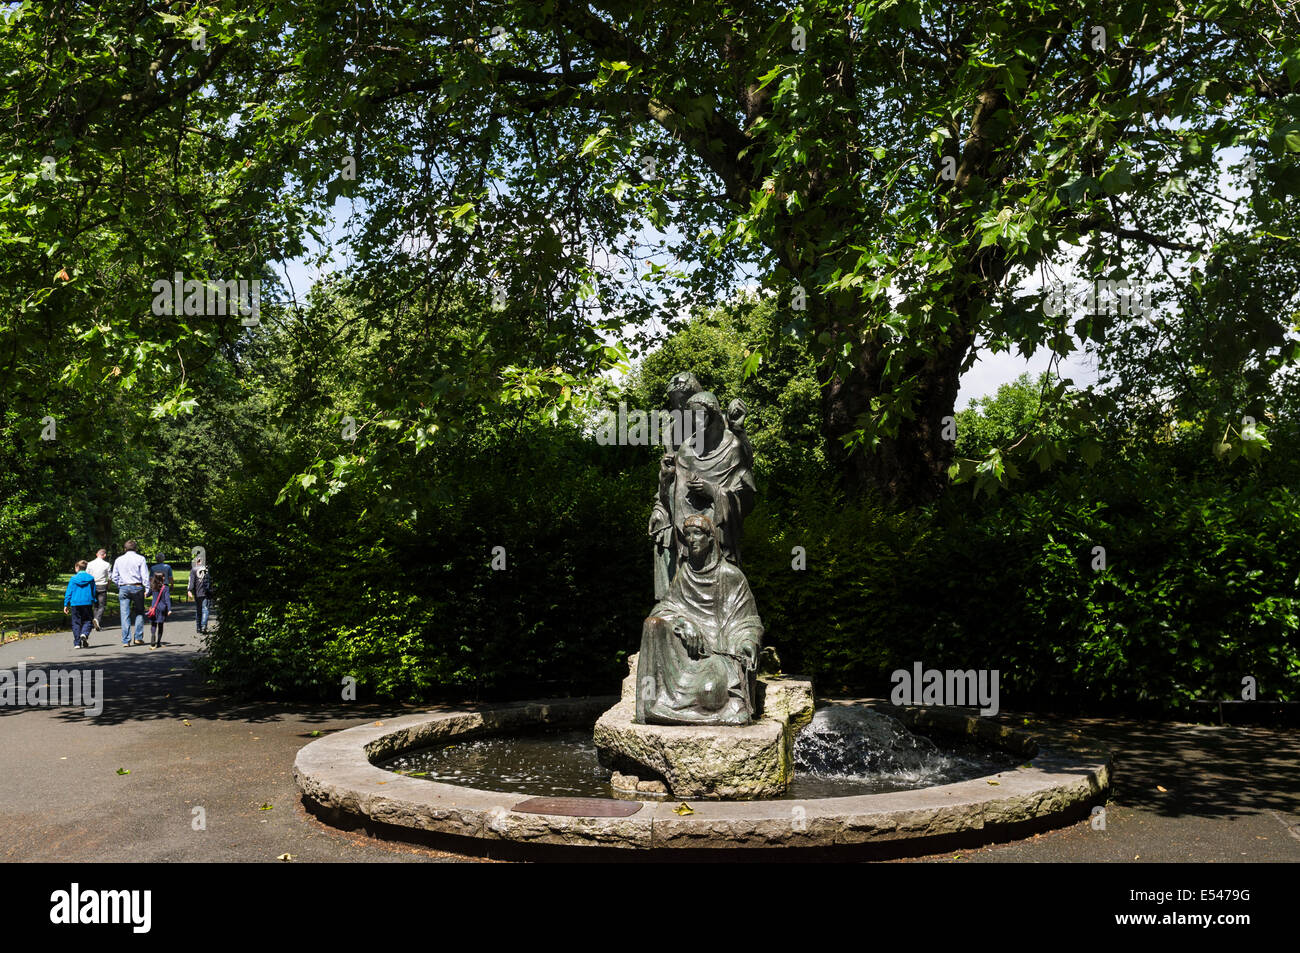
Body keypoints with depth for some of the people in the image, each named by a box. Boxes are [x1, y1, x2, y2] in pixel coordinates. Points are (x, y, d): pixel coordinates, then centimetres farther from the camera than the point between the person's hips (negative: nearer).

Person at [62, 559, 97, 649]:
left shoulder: (73, 579, 2)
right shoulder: (90, 578, 5)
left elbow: (68, 592, 1)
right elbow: (94, 592, 10)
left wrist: (66, 605, 5)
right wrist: (94, 604, 19)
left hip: (75, 603, 0)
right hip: (87, 603, 0)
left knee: (76, 623, 6)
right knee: (87, 621, 7)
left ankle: (77, 643, 3)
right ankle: (84, 633, -24)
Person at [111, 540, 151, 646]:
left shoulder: (118, 560, 9)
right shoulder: (141, 559, 0)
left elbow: (114, 577, 11)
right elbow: (145, 576, -6)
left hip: (123, 588, 2)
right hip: (137, 587, -2)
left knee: (125, 615, 2)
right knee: (139, 613, 11)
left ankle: (126, 640, 0)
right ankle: (138, 638, 6)